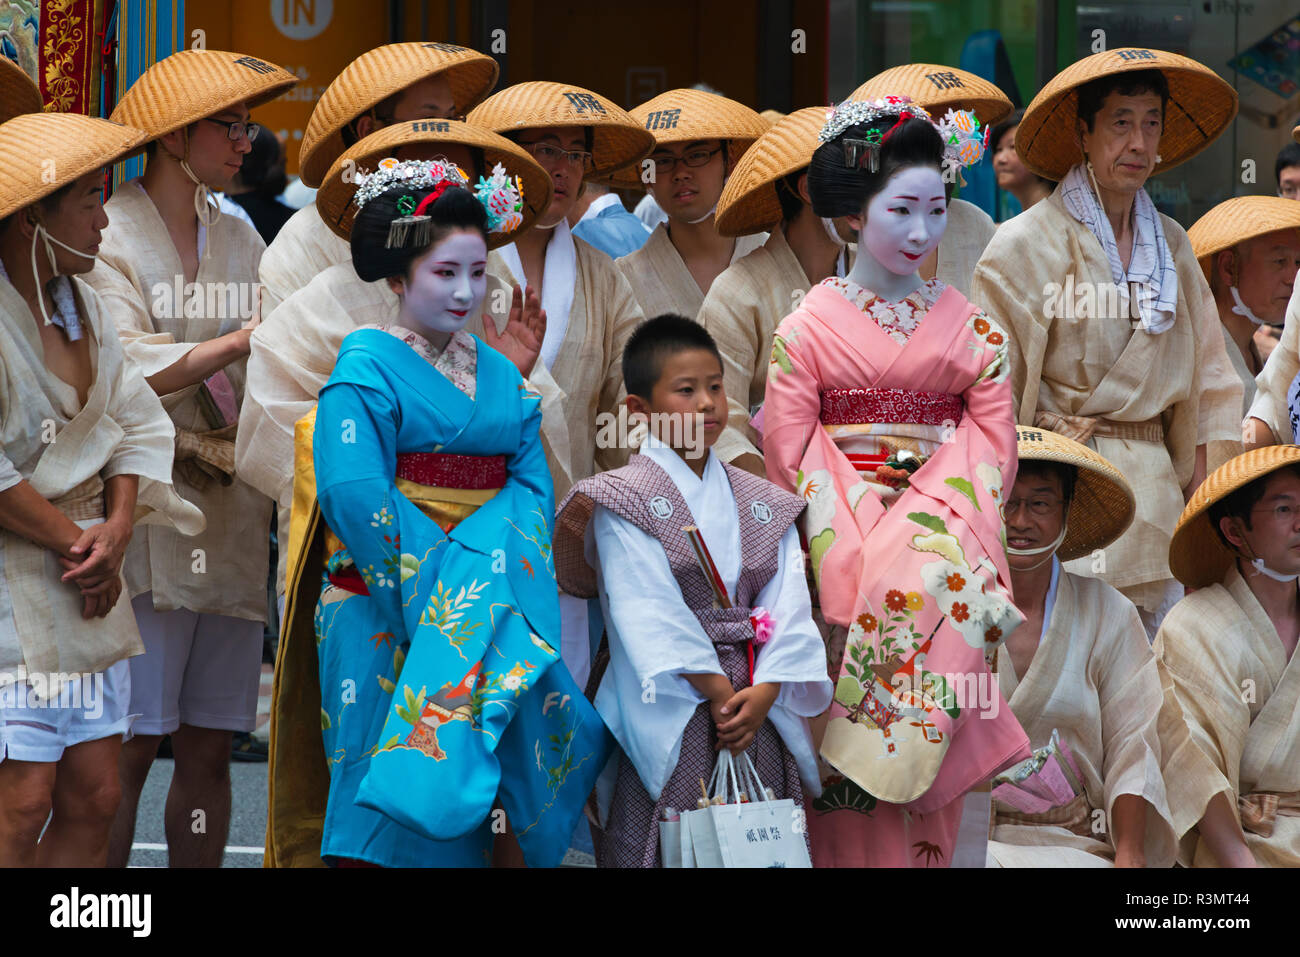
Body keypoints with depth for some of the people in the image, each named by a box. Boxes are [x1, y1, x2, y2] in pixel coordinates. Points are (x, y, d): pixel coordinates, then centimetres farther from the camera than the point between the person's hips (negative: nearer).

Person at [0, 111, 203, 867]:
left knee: (94, 798, 5)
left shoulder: (81, 303, 12)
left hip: (83, 582, 8)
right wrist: (74, 541, -11)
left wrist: (118, 527, -3)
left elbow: (140, 423, 14)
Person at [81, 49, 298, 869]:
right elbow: (119, 370, -16)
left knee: (209, 749, 6)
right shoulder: (108, 237, -2)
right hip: (147, 517, -6)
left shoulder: (241, 241, 18)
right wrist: (237, 343, -22)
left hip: (231, 525, 6)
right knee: (126, 748, -9)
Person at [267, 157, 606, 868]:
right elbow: (354, 492, -16)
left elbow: (531, 481, 5)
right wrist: (436, 573, -18)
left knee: (456, 782, 4)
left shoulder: (499, 373, 13)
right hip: (385, 606, -5)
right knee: (394, 798, -7)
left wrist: (485, 562, -13)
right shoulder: (368, 366, -5)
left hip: (483, 612, 5)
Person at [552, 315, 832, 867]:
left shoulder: (762, 503, 12)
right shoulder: (624, 501, -3)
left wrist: (763, 693, -13)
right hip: (671, 713, -4)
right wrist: (717, 690, -16)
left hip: (759, 710, 5)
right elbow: (650, 611, -12)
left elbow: (787, 603, 3)